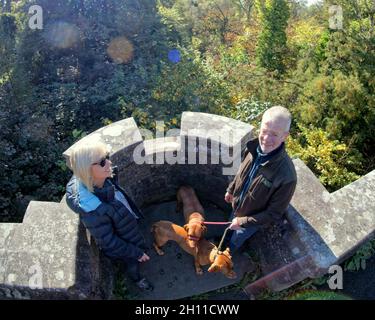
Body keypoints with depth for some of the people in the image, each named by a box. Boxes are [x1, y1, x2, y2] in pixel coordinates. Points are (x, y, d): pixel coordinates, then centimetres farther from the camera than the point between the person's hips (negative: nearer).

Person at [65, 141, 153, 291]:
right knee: (132, 263, 27)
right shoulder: (93, 211, -45)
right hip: (122, 247, -6)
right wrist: (137, 253, -17)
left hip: (128, 228, 6)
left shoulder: (103, 180, -24)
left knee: (134, 257, 36)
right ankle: (136, 278, 62)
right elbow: (109, 242, -30)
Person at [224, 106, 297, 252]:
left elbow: (274, 214, -28)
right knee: (231, 229, 35)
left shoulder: (287, 176, -42)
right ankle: (226, 240, 68)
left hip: (252, 219, -4)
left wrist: (243, 221, -22)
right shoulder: (253, 147, -24)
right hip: (237, 206, 4)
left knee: (237, 239, 28)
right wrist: (231, 189, 11)